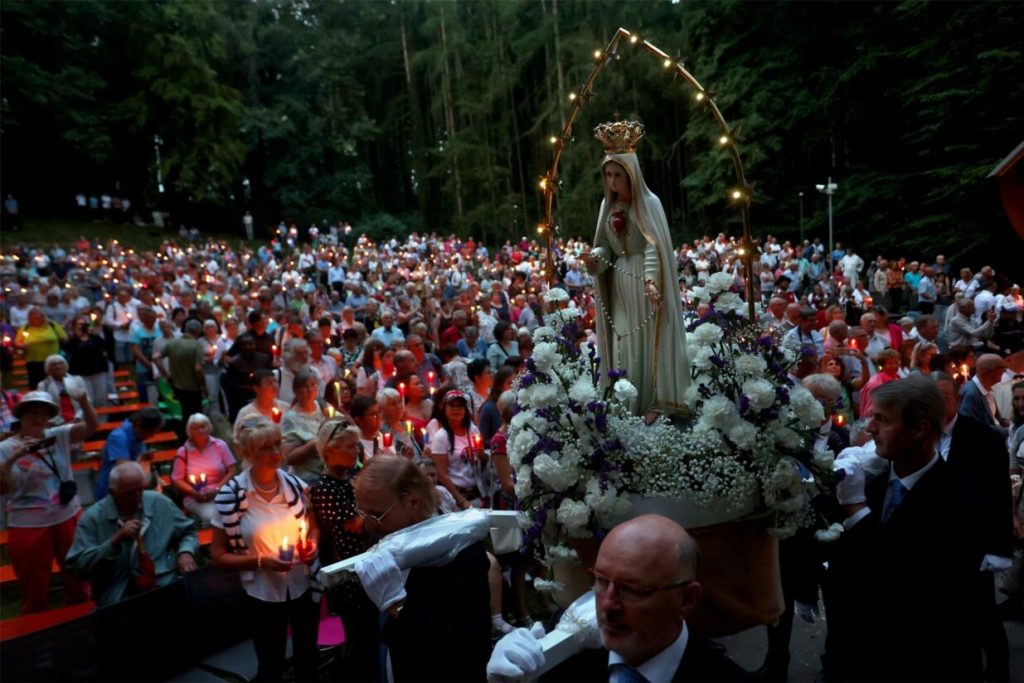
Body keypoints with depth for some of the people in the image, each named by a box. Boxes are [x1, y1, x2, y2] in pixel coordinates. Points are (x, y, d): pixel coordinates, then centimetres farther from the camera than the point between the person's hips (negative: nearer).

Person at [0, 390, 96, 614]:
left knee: (77, 579, 18)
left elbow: (91, 426, -13)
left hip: (69, 518, 3)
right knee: (35, 588, 13)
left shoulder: (58, 436, -2)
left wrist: (84, 401, -30)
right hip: (28, 526, -2)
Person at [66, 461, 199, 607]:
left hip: (168, 584, 3)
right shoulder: (93, 518, -3)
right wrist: (115, 540, -17)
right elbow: (77, 566, -8)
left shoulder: (160, 503, 6)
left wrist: (185, 552, -3)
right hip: (119, 596, -3)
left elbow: (188, 532, 18)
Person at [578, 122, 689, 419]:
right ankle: (627, 408, 14)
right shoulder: (608, 205, 10)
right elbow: (605, 246, 9)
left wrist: (650, 280, -30)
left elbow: (654, 246, -16)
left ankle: (654, 404, 7)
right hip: (618, 285, 5)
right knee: (623, 346, 6)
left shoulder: (649, 202, -7)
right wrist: (594, 257, -14)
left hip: (644, 282, -5)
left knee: (648, 343, -2)